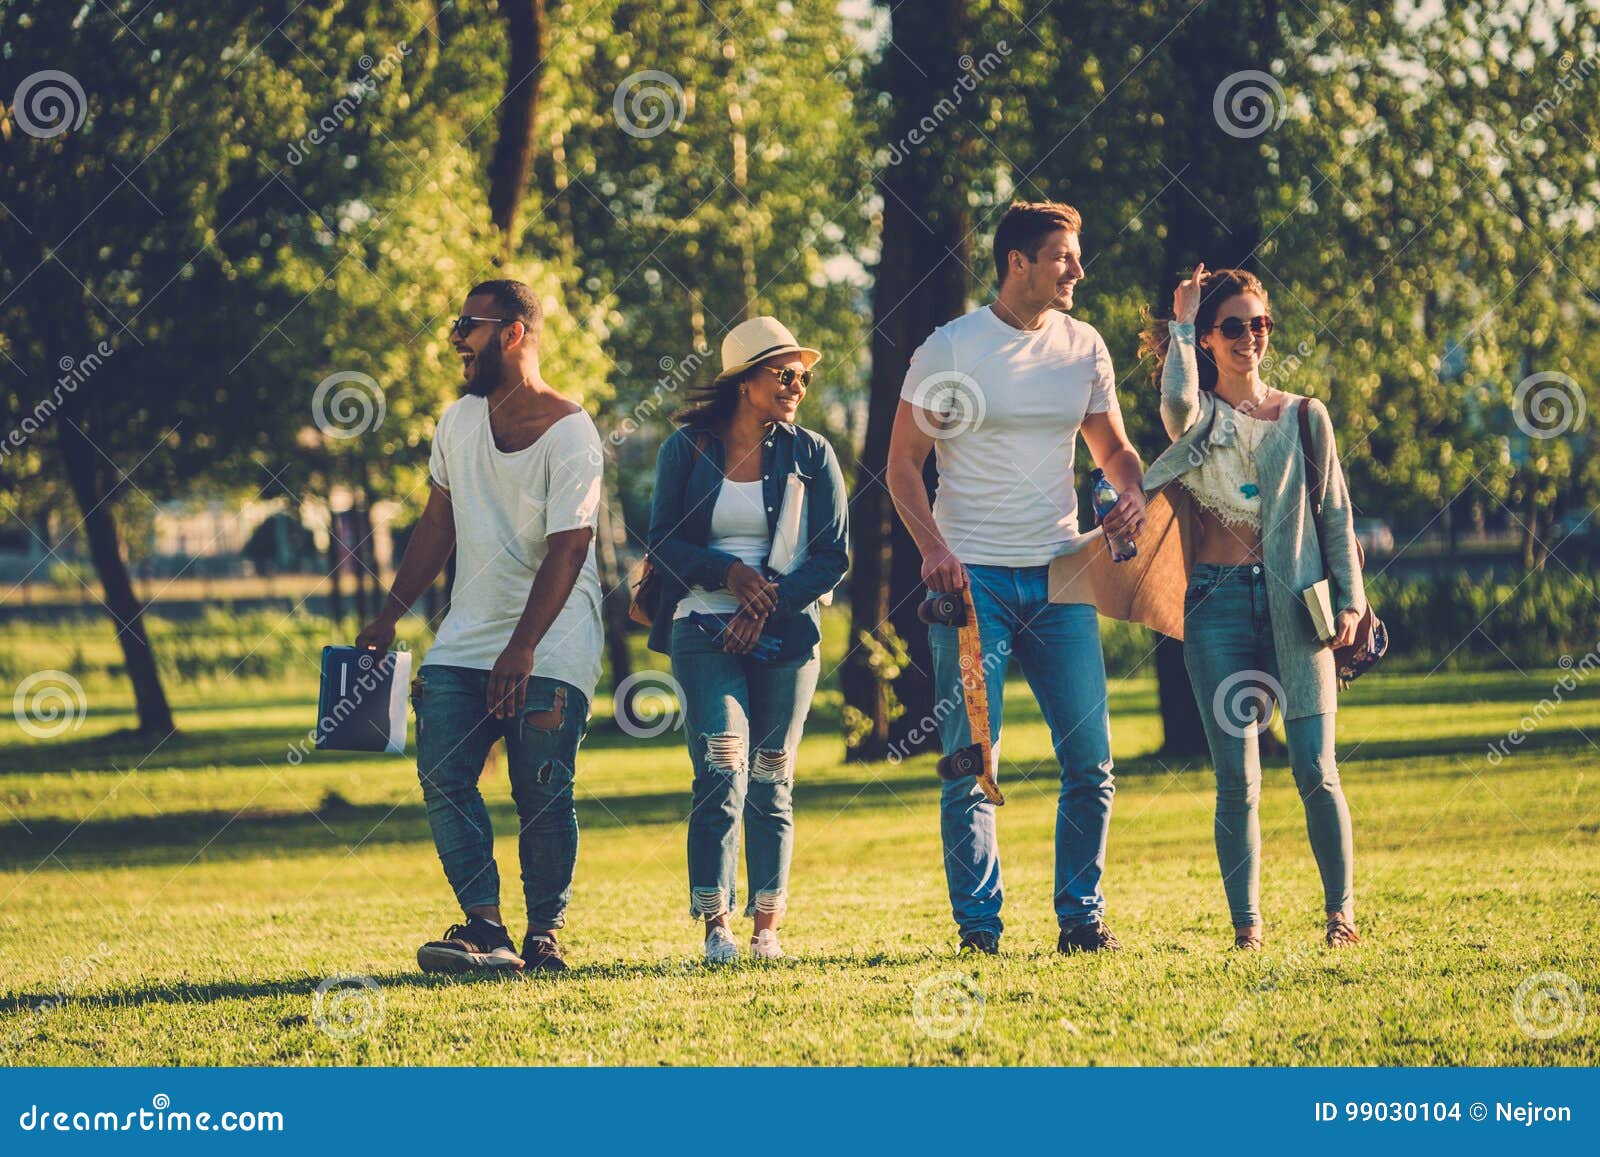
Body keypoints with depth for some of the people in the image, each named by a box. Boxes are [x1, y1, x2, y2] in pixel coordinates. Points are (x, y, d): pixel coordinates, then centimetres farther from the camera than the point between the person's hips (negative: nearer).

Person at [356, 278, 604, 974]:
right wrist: (389, 617, 16)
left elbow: (567, 550, -17)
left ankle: (543, 936, 3)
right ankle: (485, 929, -12)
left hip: (550, 648, -6)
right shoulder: (459, 419, 10)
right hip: (466, 637, 6)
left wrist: (521, 651, -25)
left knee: (542, 796, -7)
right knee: (442, 774, -9)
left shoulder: (567, 432, -11)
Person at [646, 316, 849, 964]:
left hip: (785, 635, 1)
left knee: (770, 781, 2)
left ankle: (767, 930, 6)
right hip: (705, 630, -1)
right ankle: (715, 927, -16)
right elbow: (663, 541, 3)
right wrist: (729, 572, -13)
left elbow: (833, 556, 3)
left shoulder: (810, 455, 6)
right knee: (722, 768, -15)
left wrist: (770, 601, -11)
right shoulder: (687, 449, 4)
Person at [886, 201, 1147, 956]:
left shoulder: (1083, 348, 8)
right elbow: (904, 463, -2)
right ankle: (978, 924, 3)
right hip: (972, 579, -4)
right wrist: (933, 548, -17)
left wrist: (1132, 492, -3)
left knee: (1090, 760, 1)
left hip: (1057, 578, 4)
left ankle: (1081, 917, 11)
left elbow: (1112, 447, 20)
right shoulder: (950, 349, -4)